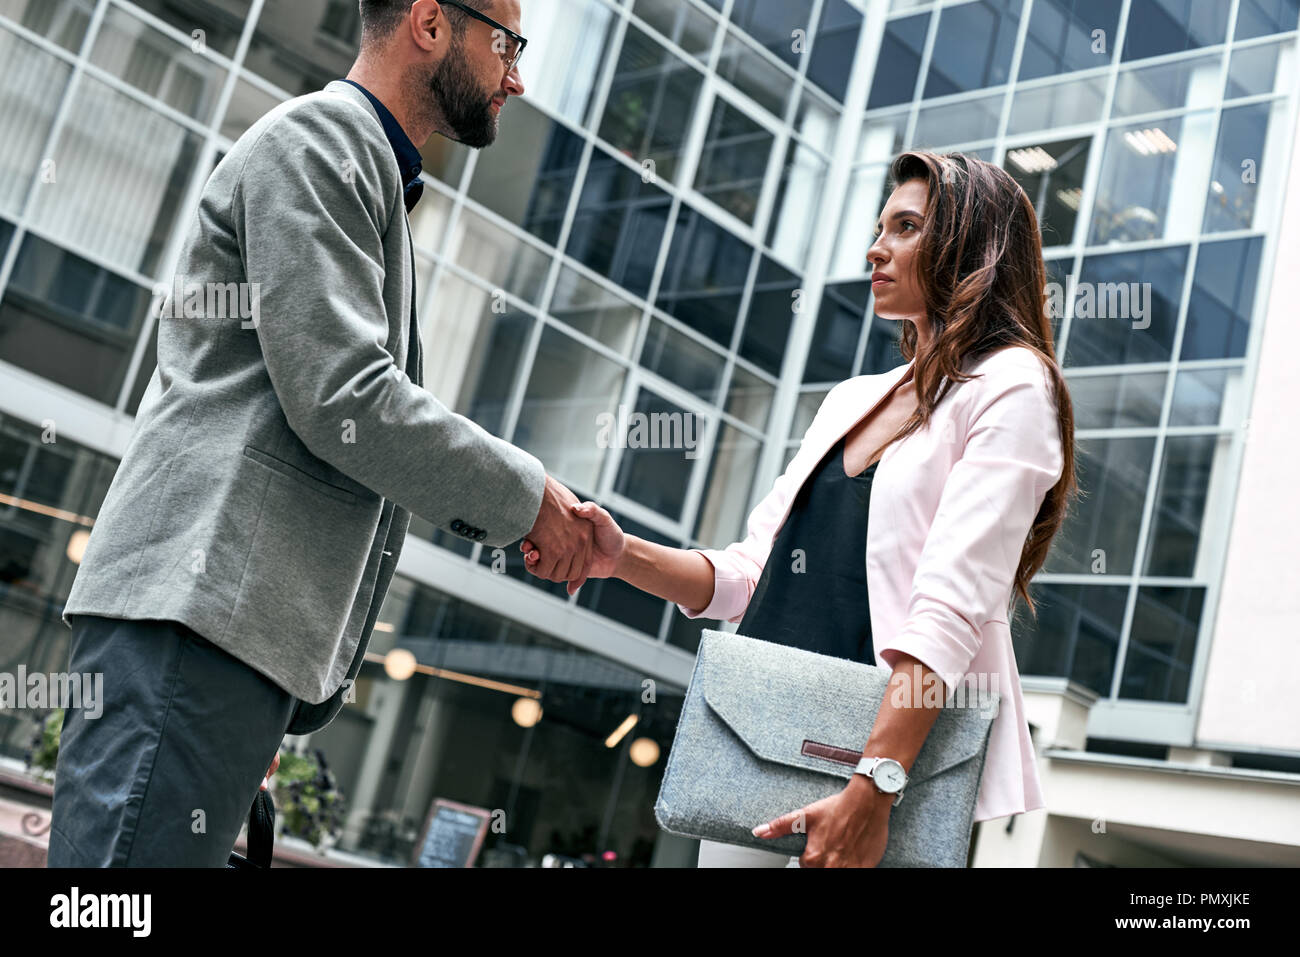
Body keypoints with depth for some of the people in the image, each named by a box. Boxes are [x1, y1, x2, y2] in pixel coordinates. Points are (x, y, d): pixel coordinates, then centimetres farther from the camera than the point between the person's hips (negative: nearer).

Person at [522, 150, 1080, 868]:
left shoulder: (1012, 384, -4)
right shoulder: (851, 399, 19)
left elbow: (952, 609, -17)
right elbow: (751, 574, 15)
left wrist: (871, 793, -24)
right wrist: (623, 557, -2)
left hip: (896, 761, -6)